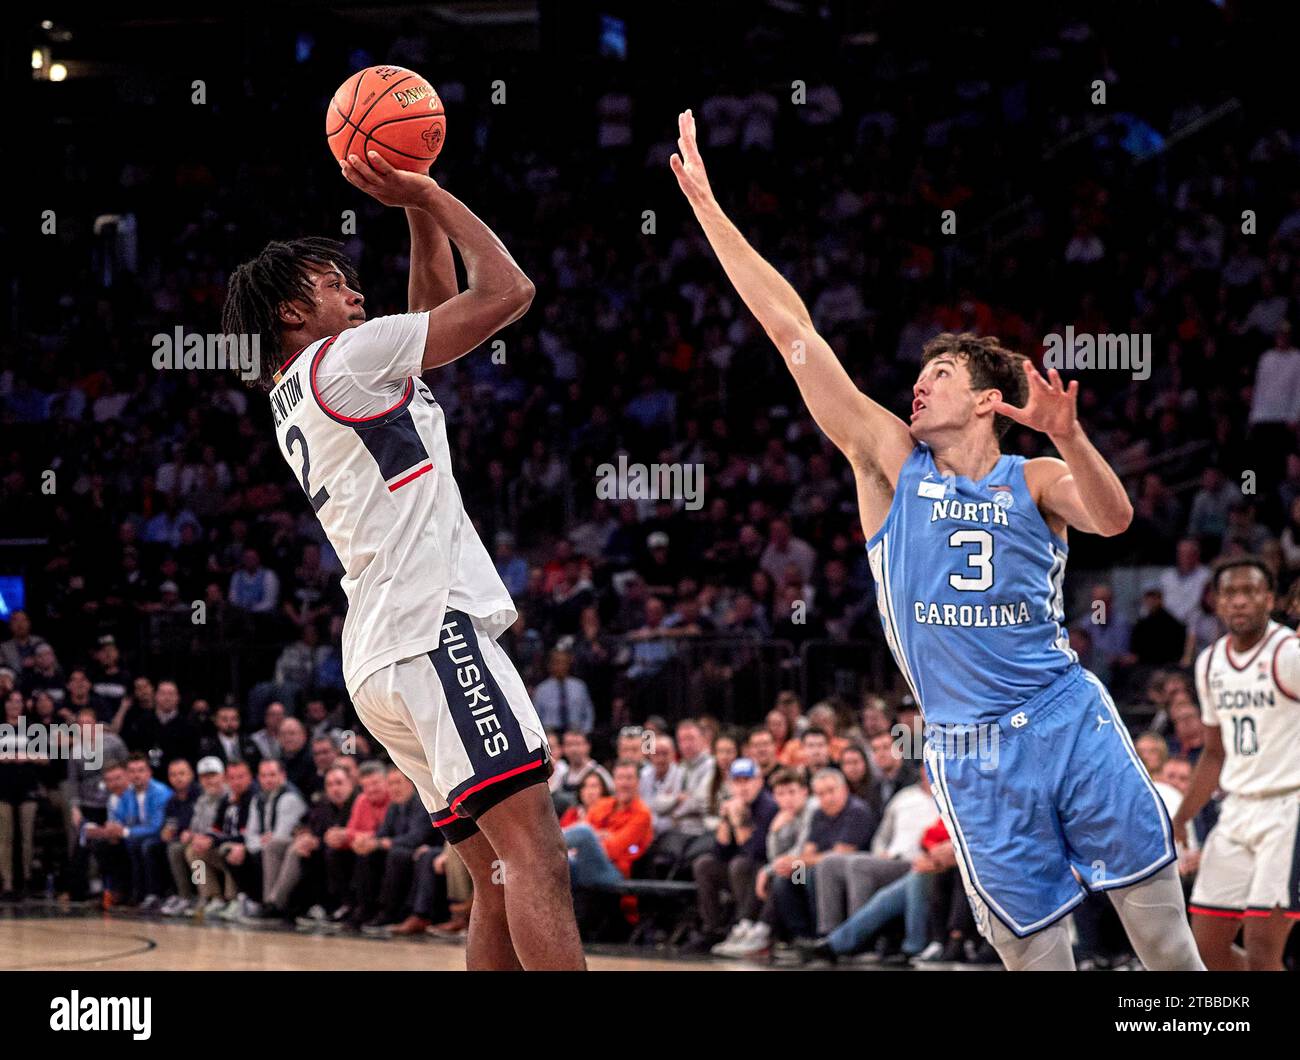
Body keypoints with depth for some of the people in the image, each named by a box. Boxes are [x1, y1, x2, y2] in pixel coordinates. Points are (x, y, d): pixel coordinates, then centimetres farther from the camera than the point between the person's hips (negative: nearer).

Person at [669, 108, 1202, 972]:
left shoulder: (1034, 479, 6)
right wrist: (707, 206, -2)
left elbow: (1113, 518, -16)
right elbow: (793, 331, 1)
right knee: (1035, 945, -1)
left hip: (1071, 716, 1)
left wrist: (1068, 438, -35)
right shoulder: (891, 464, 5)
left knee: (1159, 915, 1)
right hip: (972, 747, 0)